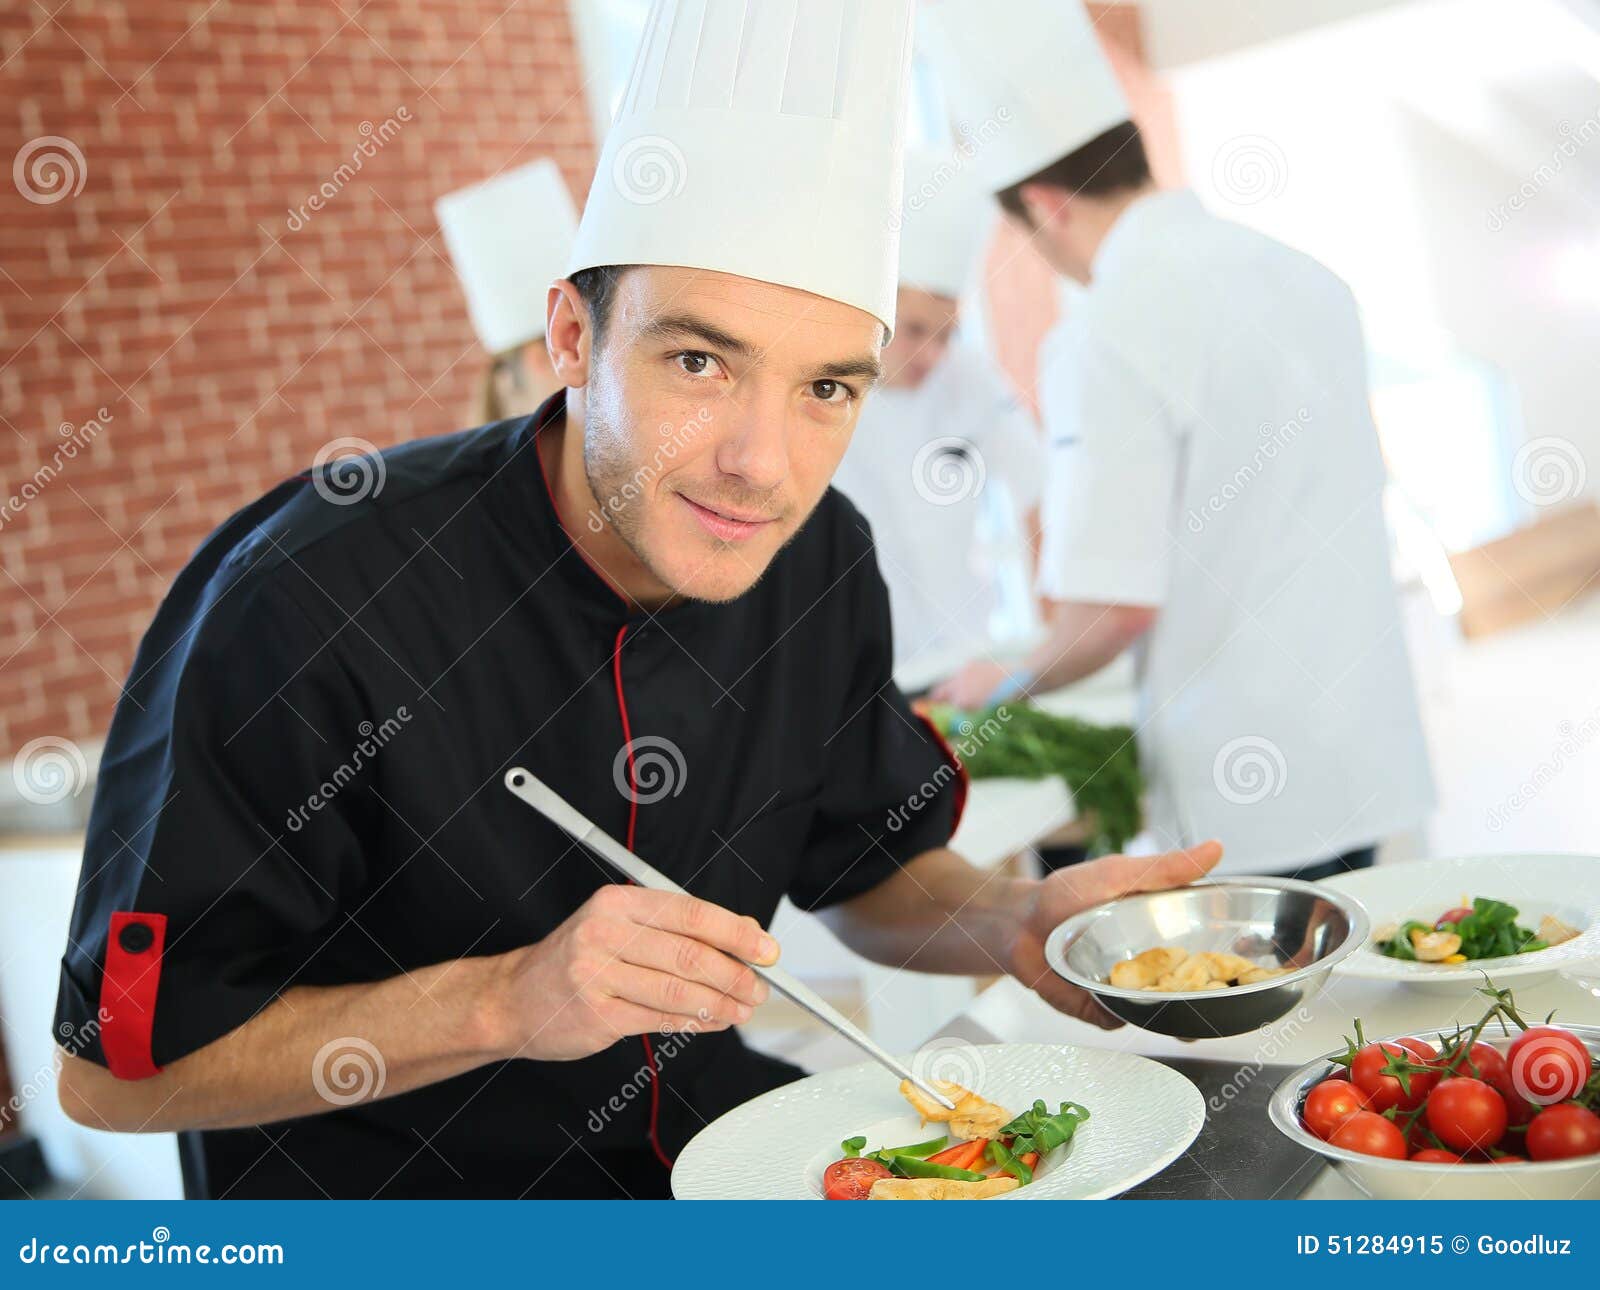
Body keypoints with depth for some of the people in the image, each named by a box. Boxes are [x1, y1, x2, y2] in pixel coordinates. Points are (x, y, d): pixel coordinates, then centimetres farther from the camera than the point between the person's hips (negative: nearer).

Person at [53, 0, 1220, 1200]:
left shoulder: (820, 557, -6)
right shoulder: (305, 599, -25)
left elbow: (869, 870, 8)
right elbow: (114, 1067, -19)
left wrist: (1017, 924, -13)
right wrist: (504, 1002, -30)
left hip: (709, 1128, 5)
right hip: (384, 1193, -4)